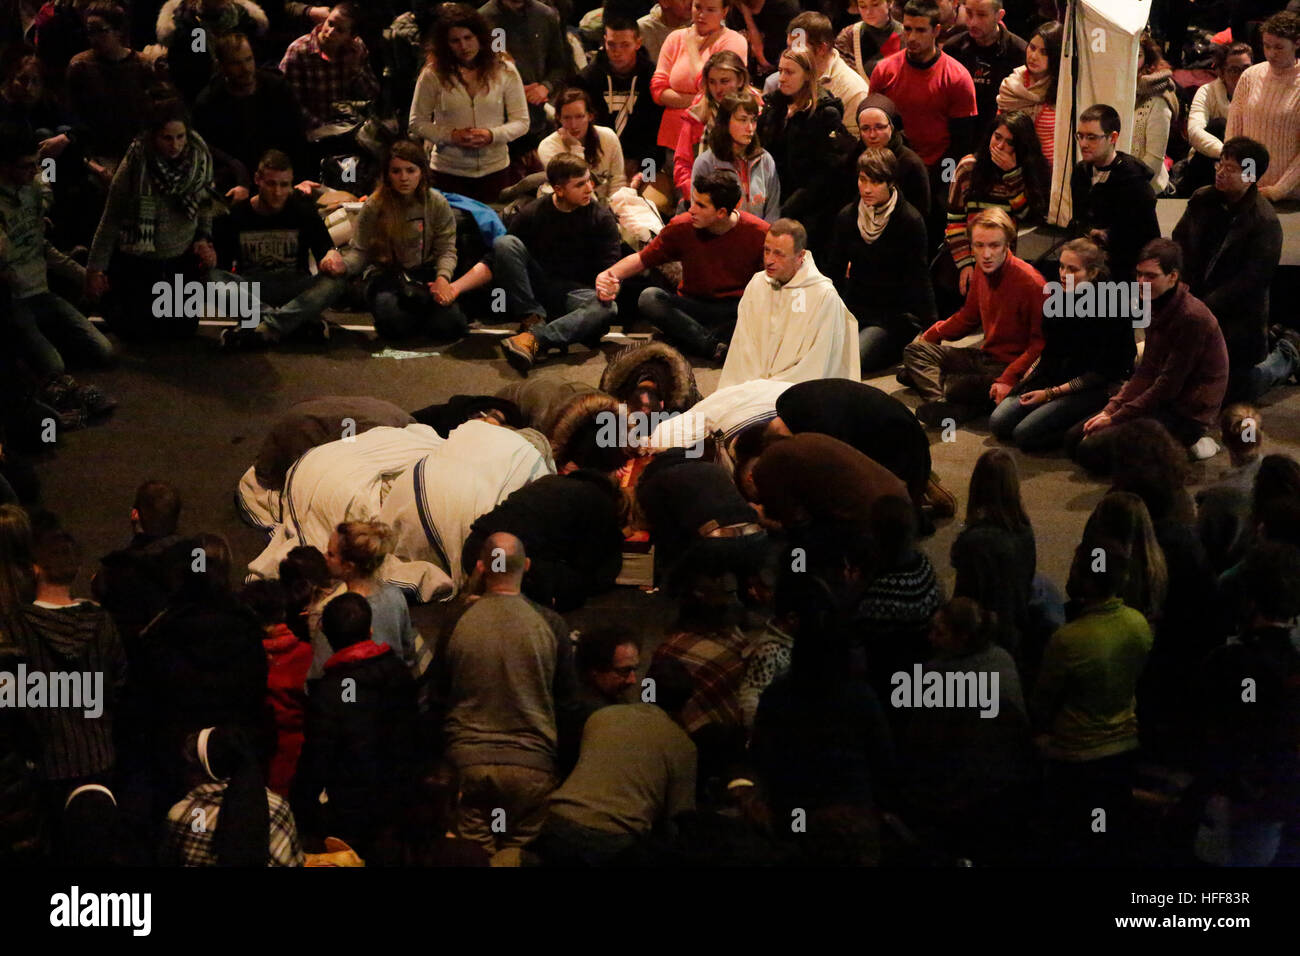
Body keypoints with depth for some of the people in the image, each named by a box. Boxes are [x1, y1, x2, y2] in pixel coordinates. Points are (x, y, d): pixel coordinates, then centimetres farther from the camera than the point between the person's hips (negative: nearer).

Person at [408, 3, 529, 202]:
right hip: (448, 173, -1)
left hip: (495, 170, 1)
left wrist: (492, 135, -15)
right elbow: (417, 124, 2)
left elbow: (521, 122, 2)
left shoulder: (504, 71, 0)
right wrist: (451, 136, -13)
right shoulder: (433, 75, -3)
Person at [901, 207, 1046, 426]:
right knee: (915, 349, 1)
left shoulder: (1030, 282, -21)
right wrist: (932, 334, 15)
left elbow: (1041, 343, -21)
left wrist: (1009, 379, -29)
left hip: (1011, 364, -9)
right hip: (985, 357, 9)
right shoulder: (983, 269, 4)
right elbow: (968, 316, 23)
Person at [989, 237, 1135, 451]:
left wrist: (1051, 393, -16)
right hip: (1052, 377, 7)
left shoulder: (1110, 310, -17)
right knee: (998, 423, -9)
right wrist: (1023, 381, 2)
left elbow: (1101, 373, -14)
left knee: (1024, 434, -22)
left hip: (1096, 390, -7)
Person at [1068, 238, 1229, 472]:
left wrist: (1115, 418, -15)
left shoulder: (1192, 318, -22)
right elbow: (1146, 373, 11)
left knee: (1091, 451, -19)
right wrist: (1109, 410, -2)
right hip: (1161, 402, 9)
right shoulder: (1157, 308, 8)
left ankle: (1184, 443, -5)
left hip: (1185, 414, -9)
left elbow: (1168, 385, -20)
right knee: (1073, 438, 5)